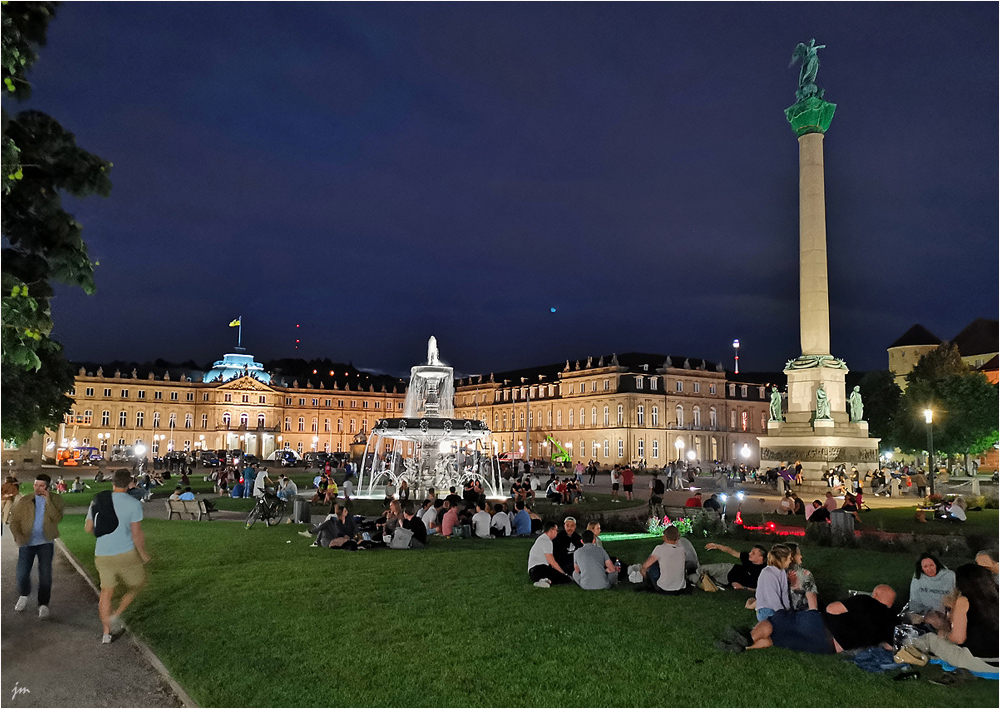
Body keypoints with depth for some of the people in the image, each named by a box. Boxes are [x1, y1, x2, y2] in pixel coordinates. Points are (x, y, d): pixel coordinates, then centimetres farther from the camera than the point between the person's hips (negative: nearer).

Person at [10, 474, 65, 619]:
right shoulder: (24, 501, 1)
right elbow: (14, 521, 4)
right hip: (27, 542, 1)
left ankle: (43, 604, 11)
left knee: (45, 574, -3)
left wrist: (48, 501, -19)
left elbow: (57, 518, -15)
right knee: (22, 573, 3)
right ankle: (23, 596, 34)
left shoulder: (55, 499, -1)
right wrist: (18, 536, -13)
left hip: (46, 542, -1)